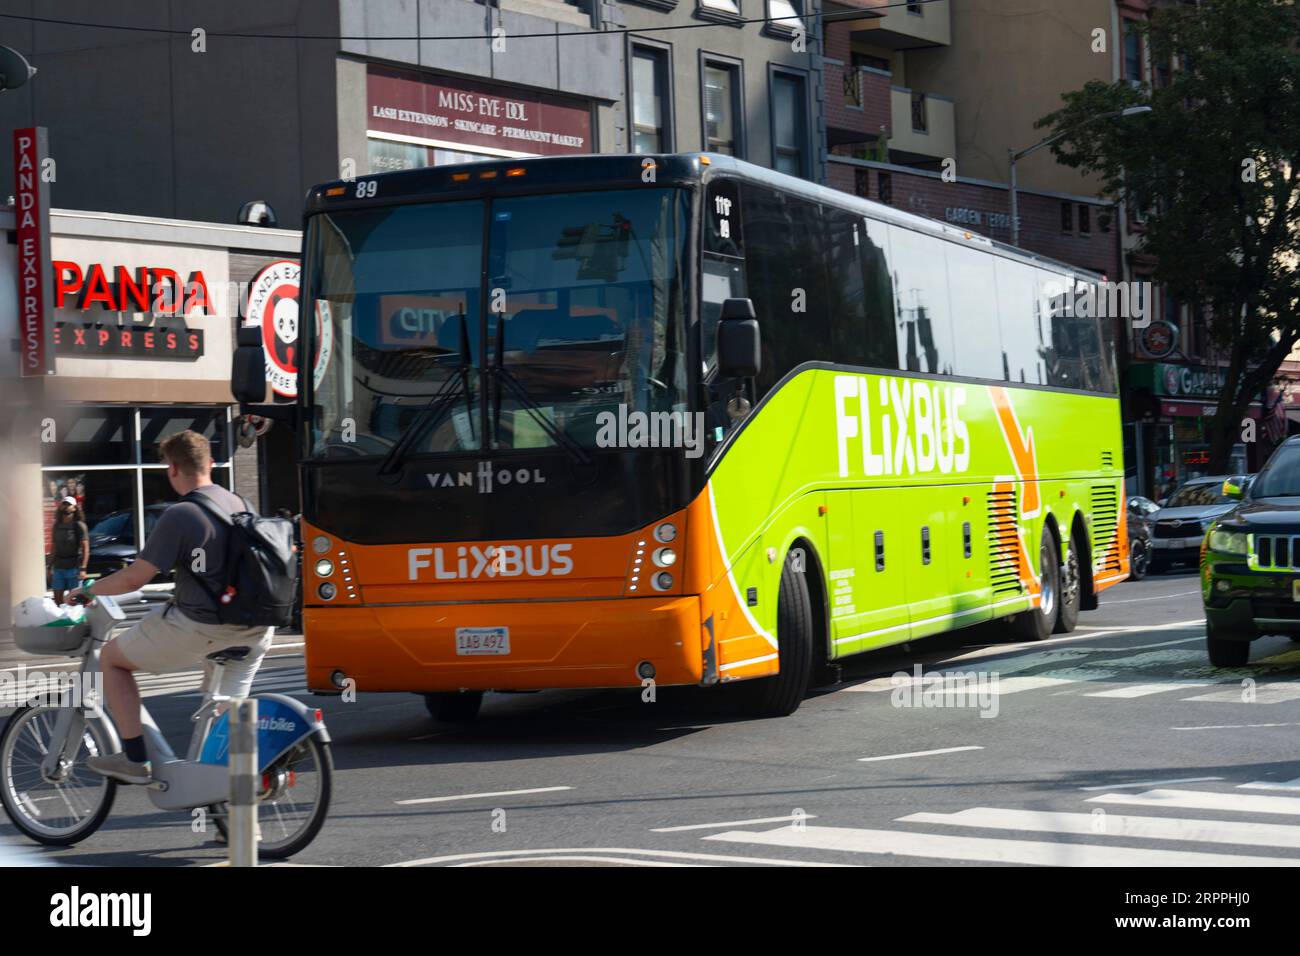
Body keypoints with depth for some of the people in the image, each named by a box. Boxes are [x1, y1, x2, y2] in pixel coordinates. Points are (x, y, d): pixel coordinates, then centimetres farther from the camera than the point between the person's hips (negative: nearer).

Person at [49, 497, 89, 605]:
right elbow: (54, 547, 17)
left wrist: (83, 568, -17)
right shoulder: (57, 525, 13)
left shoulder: (79, 525, -4)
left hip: (74, 567, -5)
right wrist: (50, 567, 12)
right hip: (58, 567, 5)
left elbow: (85, 548, -8)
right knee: (57, 599, 5)